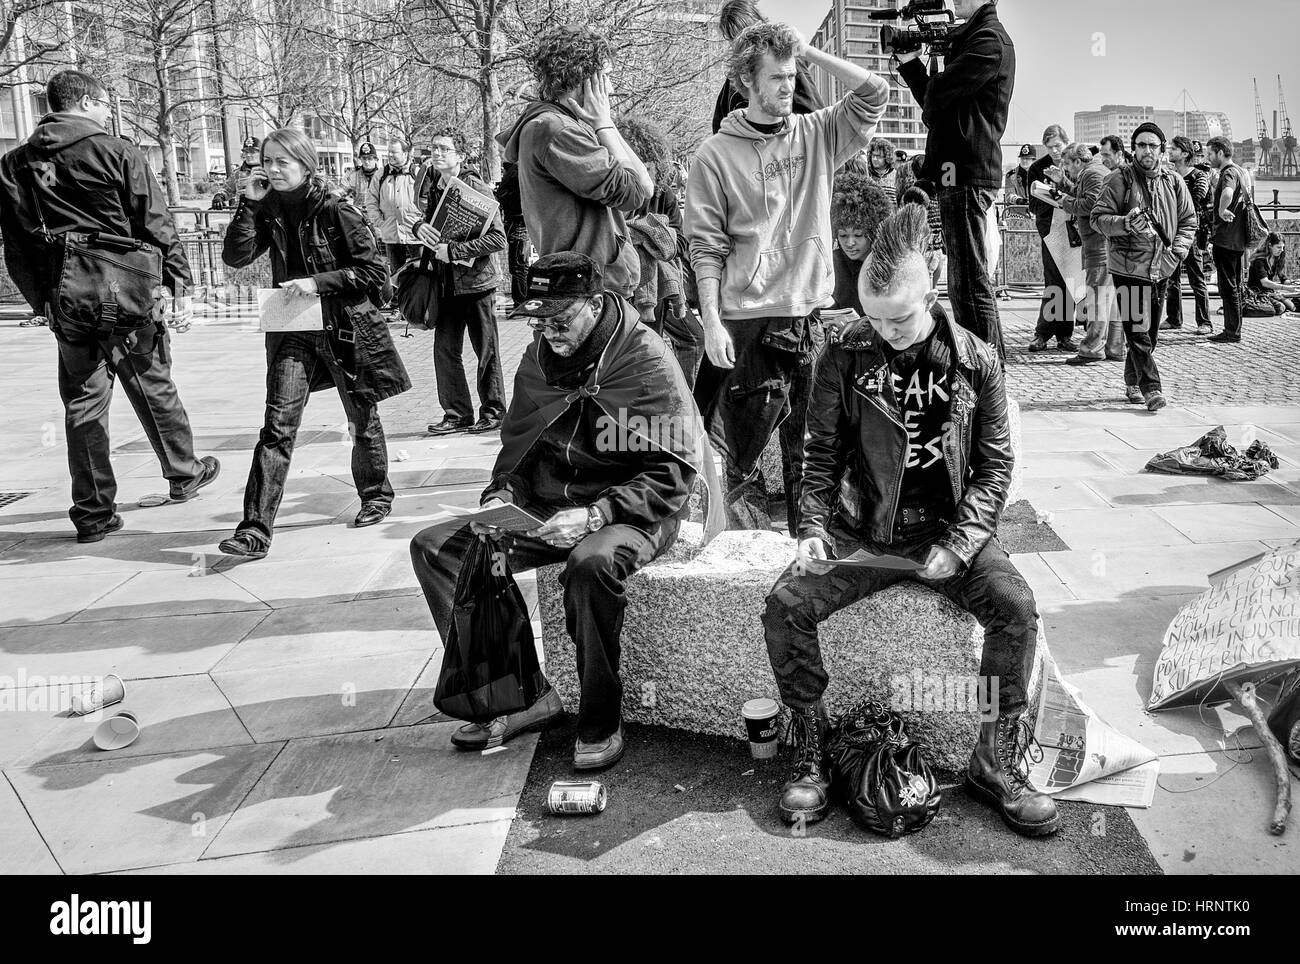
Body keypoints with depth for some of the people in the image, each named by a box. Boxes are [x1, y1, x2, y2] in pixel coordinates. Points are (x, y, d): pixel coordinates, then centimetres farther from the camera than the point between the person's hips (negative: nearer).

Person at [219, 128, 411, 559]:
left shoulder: (335, 208, -10)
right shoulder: (269, 211, 5)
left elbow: (374, 272, -11)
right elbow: (235, 255, -5)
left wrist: (319, 283, -19)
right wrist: (249, 203, -11)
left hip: (345, 327, -3)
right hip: (292, 331, 3)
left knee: (362, 418, 14)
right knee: (278, 424, -9)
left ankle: (376, 495, 39)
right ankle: (255, 530, -12)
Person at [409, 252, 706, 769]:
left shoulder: (646, 361, -14)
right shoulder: (538, 359, 7)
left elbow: (674, 472, -17)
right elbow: (516, 448, 18)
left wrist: (596, 515, -26)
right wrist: (501, 496, -3)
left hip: (630, 513, -7)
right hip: (544, 511, 7)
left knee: (591, 562, -41)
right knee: (433, 546, -5)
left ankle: (600, 723, -18)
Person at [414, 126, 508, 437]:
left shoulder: (476, 188, -12)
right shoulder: (435, 187, 9)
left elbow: (498, 238, -19)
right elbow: (428, 219, 19)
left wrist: (453, 250, -20)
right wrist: (419, 225, -6)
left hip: (477, 280, -7)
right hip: (447, 283, 7)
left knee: (486, 351, 3)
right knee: (445, 349, 6)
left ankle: (493, 412, 15)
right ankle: (457, 413, 16)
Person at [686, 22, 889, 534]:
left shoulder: (816, 134, 9)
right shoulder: (716, 154, -1)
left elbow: (874, 93, 0)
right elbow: (706, 248, -4)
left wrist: (809, 51, 0)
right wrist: (712, 324, -11)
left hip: (812, 318, 3)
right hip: (748, 324, -3)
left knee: (809, 455, 11)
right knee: (743, 457, 2)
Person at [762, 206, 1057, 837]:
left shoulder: (975, 360, -2)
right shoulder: (842, 358, -2)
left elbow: (995, 464, 1)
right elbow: (823, 455, 5)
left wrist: (959, 542, -12)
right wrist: (813, 529, -10)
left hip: (949, 528, 0)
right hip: (862, 532, 1)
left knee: (1016, 608, -25)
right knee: (784, 606, -21)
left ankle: (998, 764, -4)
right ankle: (811, 755, -1)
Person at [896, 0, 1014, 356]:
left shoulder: (990, 40, -10)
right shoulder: (968, 38, 21)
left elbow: (934, 96, -16)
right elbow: (931, 99, 20)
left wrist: (929, 114, 5)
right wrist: (910, 61, 12)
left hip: (967, 173, -10)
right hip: (960, 172, 10)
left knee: (970, 283, -10)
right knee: (965, 282, 16)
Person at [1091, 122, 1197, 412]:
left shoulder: (1174, 182, 9)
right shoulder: (1119, 180, -3)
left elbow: (1188, 220, 15)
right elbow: (1098, 217, -7)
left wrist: (1178, 250, 0)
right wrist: (1126, 223, -24)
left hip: (1161, 269, 5)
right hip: (1128, 267, -5)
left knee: (1150, 332, 12)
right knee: (1138, 330, -10)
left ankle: (1132, 382, 27)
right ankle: (1151, 388, -9)